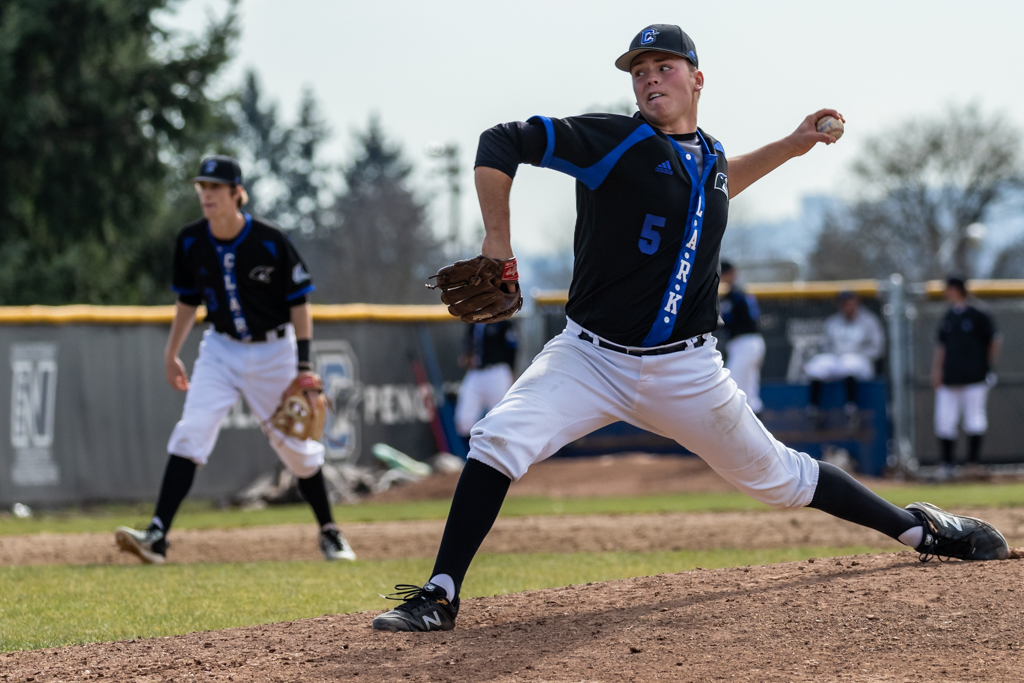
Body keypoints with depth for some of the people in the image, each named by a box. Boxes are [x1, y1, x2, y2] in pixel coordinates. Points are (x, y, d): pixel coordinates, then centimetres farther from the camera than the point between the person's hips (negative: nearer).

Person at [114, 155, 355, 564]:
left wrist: (303, 367, -14)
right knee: (191, 434, -15)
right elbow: (187, 301, 10)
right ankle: (157, 536, -22)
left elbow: (299, 304, -9)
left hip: (272, 351, -2)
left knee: (295, 446, 6)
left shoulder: (271, 243, -17)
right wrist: (171, 354, 12)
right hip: (221, 350, 3)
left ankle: (329, 533, 27)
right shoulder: (191, 242, -6)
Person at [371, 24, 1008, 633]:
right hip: (591, 357, -3)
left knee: (776, 474, 10)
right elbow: (499, 145, -14)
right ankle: (440, 596, -19)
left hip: (687, 372, 3)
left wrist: (789, 147, 28)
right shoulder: (611, 141, -11)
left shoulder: (709, 155, 8)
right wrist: (498, 240, -16)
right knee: (499, 439, -24)